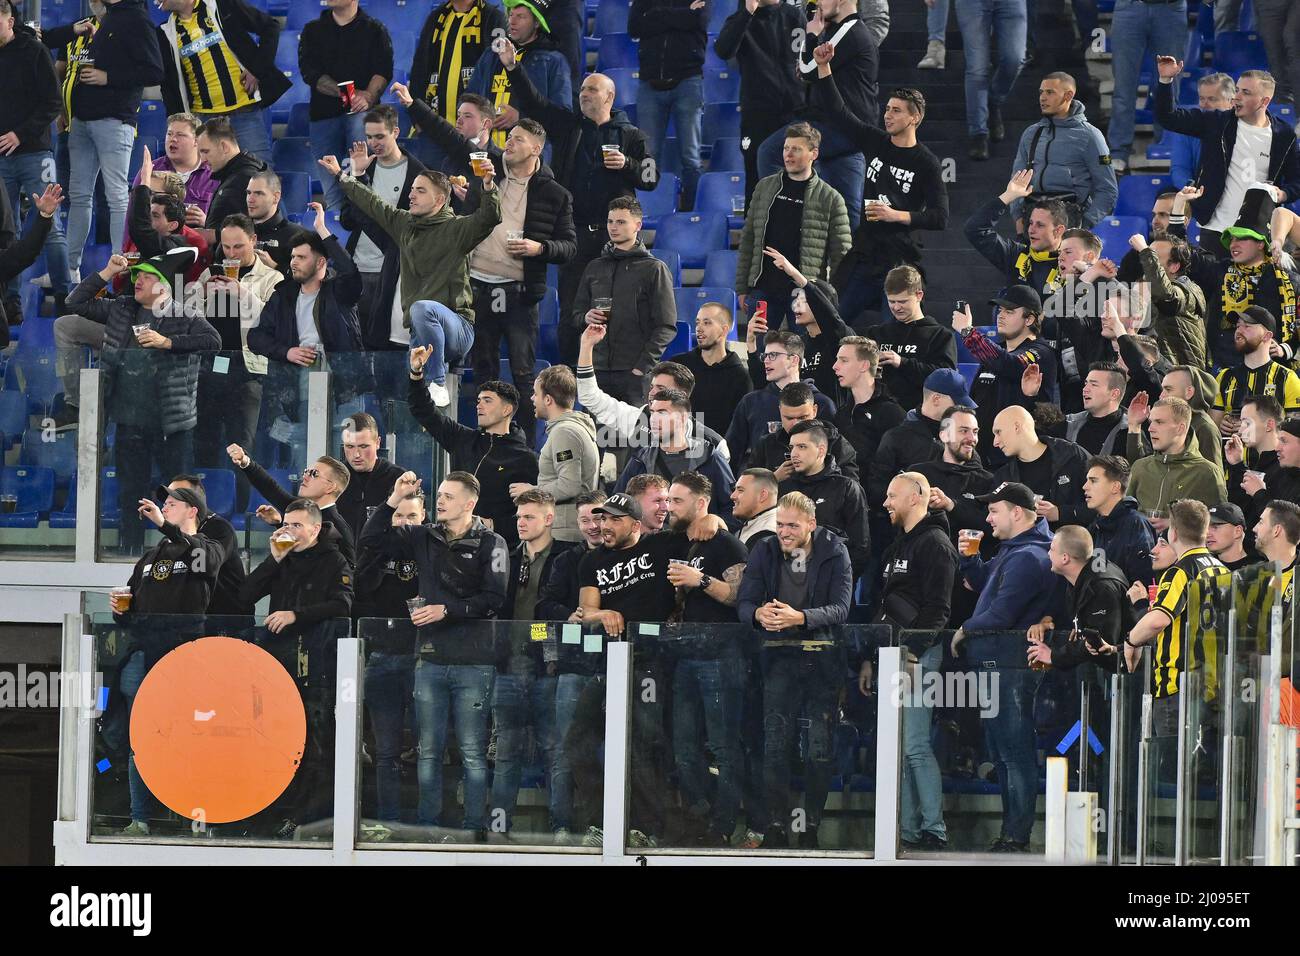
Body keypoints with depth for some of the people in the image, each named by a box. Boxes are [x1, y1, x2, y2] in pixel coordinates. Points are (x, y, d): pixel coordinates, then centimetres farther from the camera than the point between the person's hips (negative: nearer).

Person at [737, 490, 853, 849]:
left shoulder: (834, 552, -2)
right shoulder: (764, 552, 4)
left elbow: (841, 608, -11)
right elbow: (744, 603, -1)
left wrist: (800, 617, -27)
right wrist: (758, 614, -25)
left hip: (823, 655, -1)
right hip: (780, 655, 1)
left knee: (820, 746, 0)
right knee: (775, 741, -6)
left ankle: (812, 825, 6)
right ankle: (776, 824, -4)